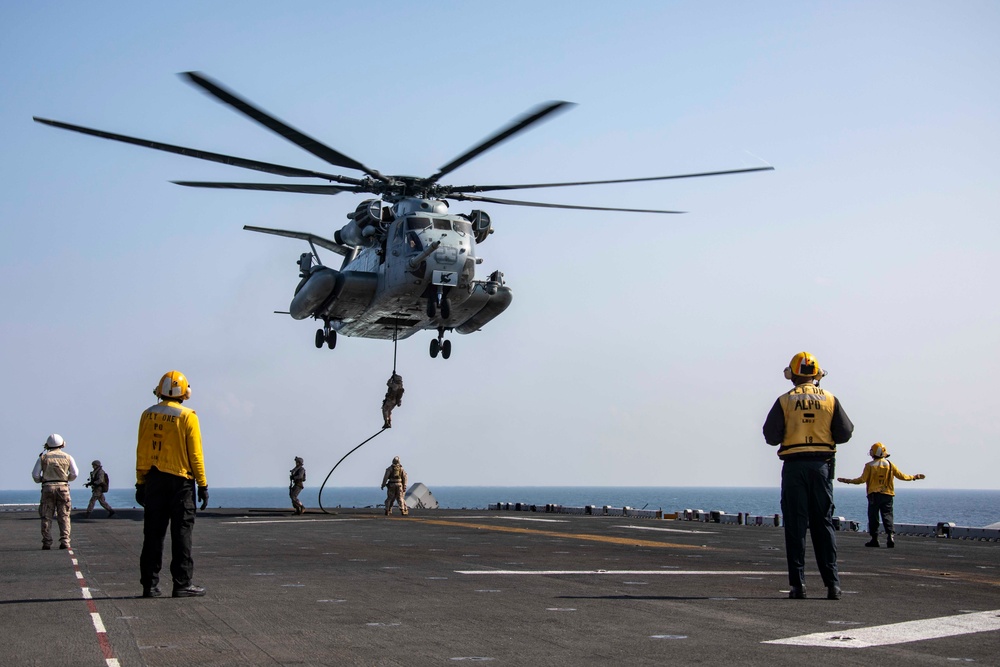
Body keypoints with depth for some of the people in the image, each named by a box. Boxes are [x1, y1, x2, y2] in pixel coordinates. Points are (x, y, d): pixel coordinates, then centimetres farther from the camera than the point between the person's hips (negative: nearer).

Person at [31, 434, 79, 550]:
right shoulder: (67, 457, 8)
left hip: (48, 488, 0)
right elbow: (75, 473, 1)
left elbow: (35, 474, 1)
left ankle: (47, 543, 1)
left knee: (46, 517, 5)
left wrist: (39, 480, 22)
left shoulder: (43, 457, 7)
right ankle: (64, 542, -7)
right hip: (63, 487, 0)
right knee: (64, 516, 2)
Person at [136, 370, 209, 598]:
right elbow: (195, 454, -7)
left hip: (154, 480, 4)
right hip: (180, 481, -4)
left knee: (153, 534, 7)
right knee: (181, 533, 1)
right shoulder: (188, 417, -6)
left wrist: (140, 483, 10)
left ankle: (150, 584, 8)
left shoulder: (148, 415, 4)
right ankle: (182, 584, 0)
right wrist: (203, 485, -2)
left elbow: (141, 452, 5)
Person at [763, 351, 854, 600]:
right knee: (823, 523, 8)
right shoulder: (830, 400, 2)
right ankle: (832, 582, 3)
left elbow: (771, 437, -6)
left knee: (795, 525, 2)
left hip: (794, 466, -2)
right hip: (821, 465, 2)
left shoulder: (785, 401, -3)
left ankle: (797, 583, -1)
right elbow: (844, 433, 0)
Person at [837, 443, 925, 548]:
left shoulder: (869, 466, -3)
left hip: (873, 495, -2)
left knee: (873, 517, 4)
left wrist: (848, 481, 2)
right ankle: (889, 535, -18)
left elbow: (862, 479, -7)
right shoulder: (890, 465, 5)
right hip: (887, 495, 2)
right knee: (887, 515, 0)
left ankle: (874, 538, 4)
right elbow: (901, 476, 9)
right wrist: (914, 477, 25)